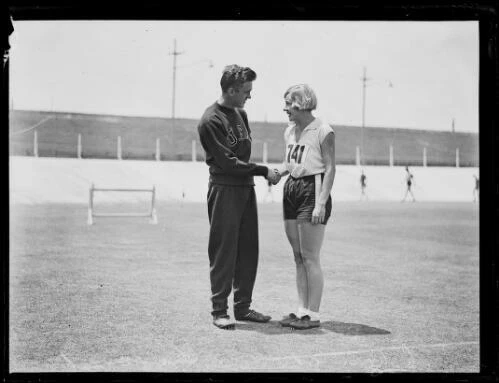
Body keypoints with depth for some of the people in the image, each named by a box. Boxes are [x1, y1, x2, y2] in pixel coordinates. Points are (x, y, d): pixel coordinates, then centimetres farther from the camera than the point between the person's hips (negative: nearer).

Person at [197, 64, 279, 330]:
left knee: (248, 250, 9)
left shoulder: (240, 113, 14)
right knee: (223, 251, -3)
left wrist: (255, 173, 6)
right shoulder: (210, 121, -12)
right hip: (224, 189, -8)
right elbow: (228, 161, -15)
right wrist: (264, 171, -12)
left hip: (246, 188, 8)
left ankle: (243, 307, 18)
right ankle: (219, 311, 6)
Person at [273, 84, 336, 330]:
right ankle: (302, 310, 19)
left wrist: (321, 203, -18)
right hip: (291, 189, 8)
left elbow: (330, 169, -11)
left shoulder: (323, 132, -9)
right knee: (298, 257, 11)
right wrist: (276, 173, 1)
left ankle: (313, 314, 4)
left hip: (312, 190, -8)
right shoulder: (290, 131, 14)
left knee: (310, 258, -4)